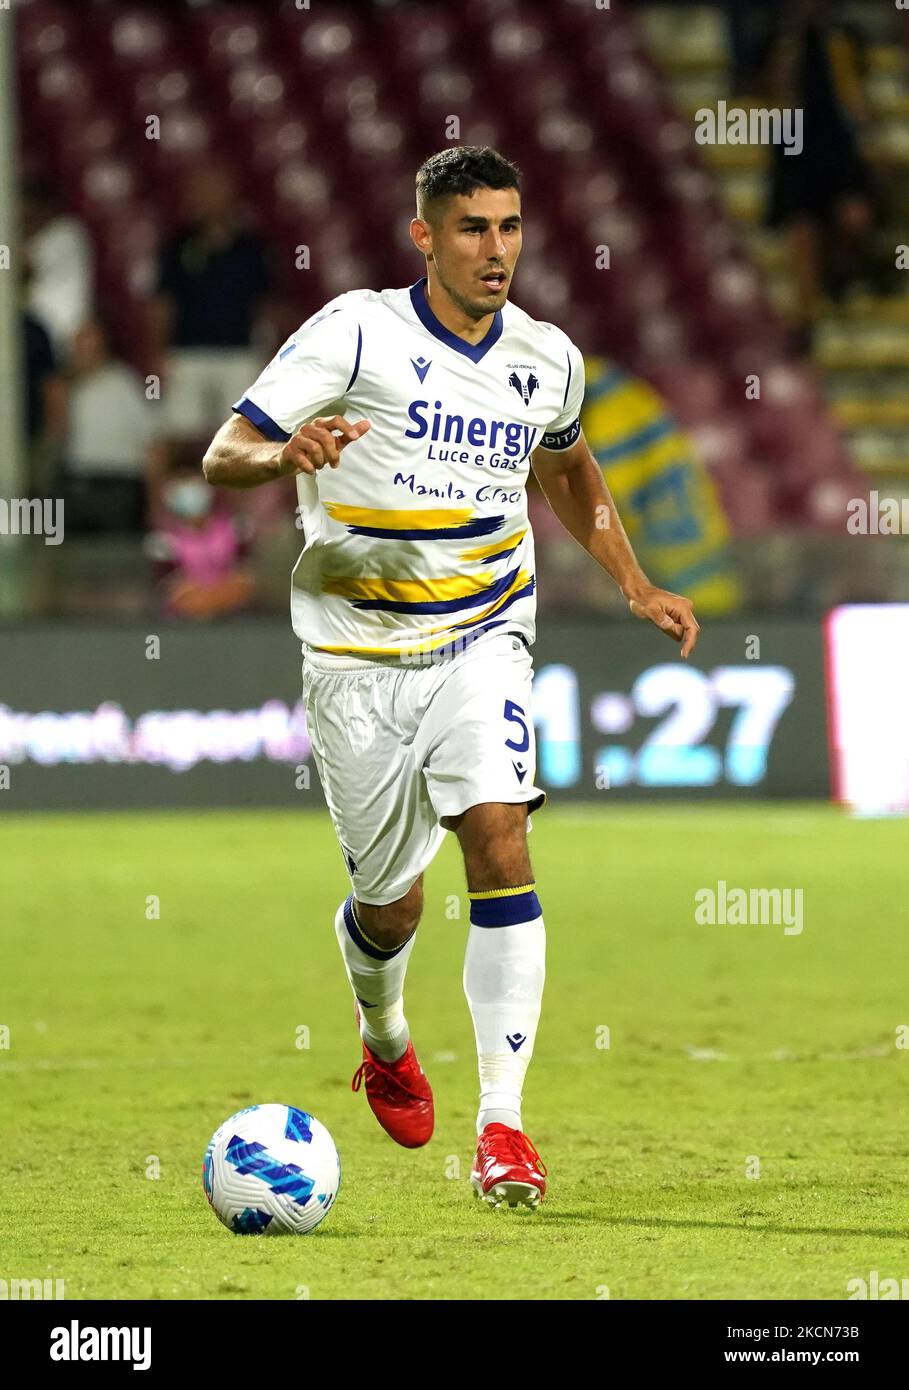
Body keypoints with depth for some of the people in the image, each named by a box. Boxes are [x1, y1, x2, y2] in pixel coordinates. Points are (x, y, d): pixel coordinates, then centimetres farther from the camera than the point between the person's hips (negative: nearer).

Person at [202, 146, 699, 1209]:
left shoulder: (547, 360, 4)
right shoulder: (356, 334, -10)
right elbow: (223, 453, -13)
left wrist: (633, 584, 16)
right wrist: (286, 452, -36)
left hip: (481, 640, 2)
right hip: (358, 653, -2)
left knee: (499, 845, -21)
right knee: (388, 904, 7)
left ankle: (502, 1124, -20)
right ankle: (385, 1044, 44)